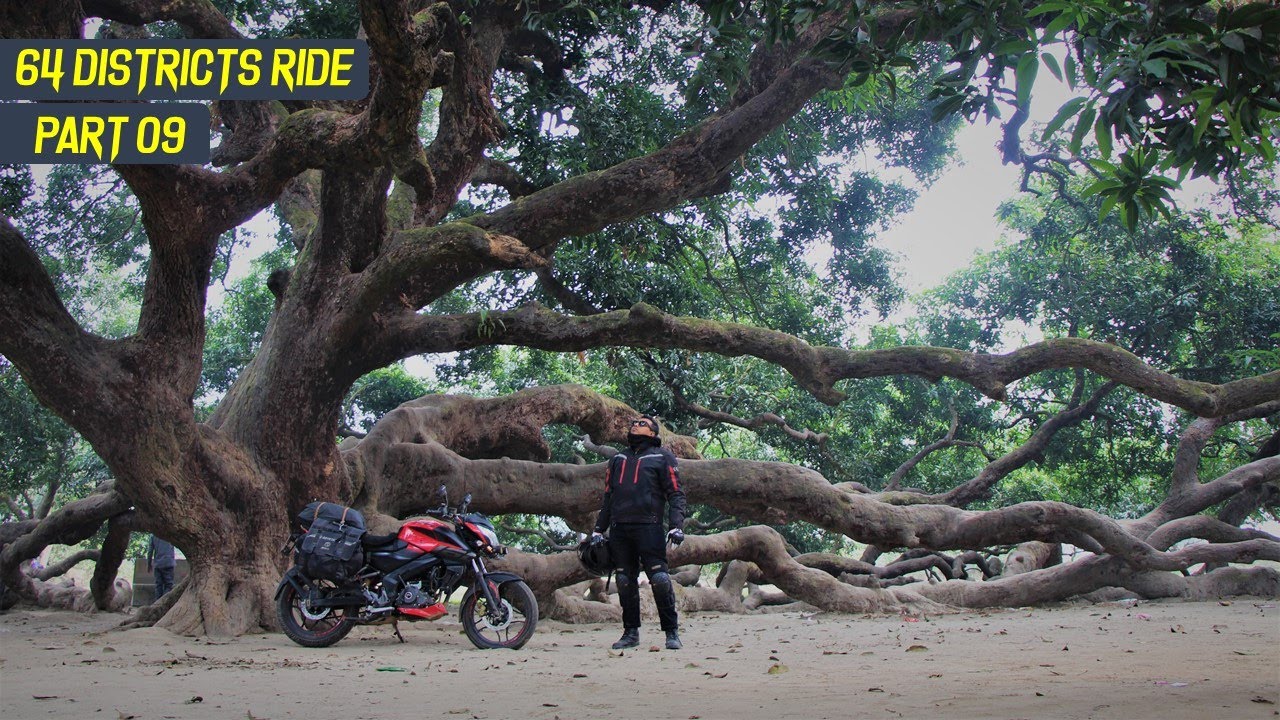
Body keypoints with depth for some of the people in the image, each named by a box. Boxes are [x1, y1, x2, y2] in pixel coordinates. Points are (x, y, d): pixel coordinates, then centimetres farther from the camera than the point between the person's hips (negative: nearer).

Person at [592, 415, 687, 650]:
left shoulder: (662, 457, 8)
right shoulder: (618, 459, 22)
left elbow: (676, 494, 1)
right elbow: (608, 496, 24)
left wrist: (676, 525, -12)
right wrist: (598, 530, 18)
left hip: (649, 527, -5)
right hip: (619, 529, 5)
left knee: (660, 579, -11)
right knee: (625, 582, 5)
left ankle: (672, 632, -3)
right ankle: (631, 632, 13)